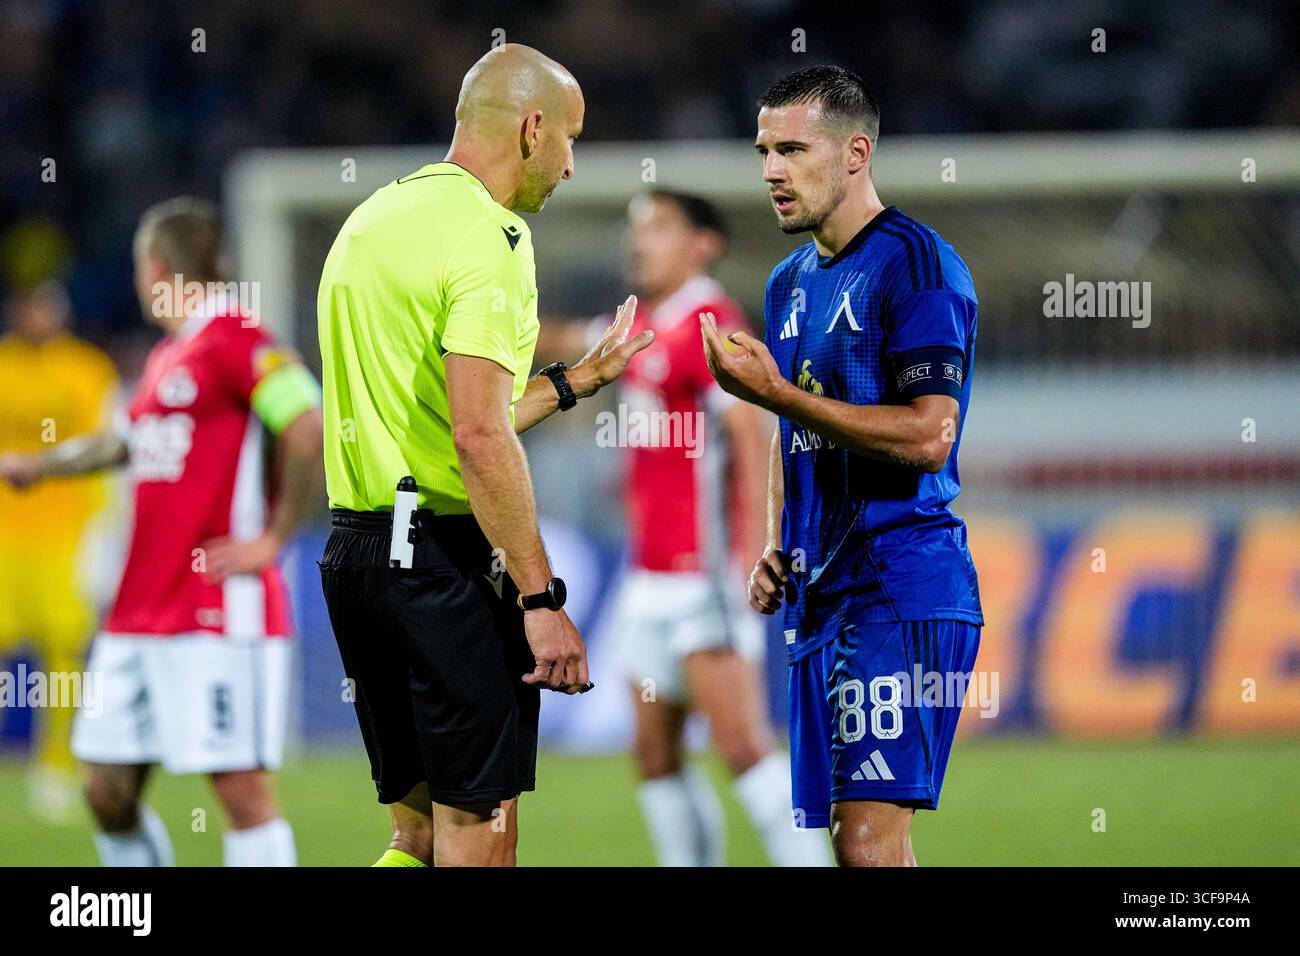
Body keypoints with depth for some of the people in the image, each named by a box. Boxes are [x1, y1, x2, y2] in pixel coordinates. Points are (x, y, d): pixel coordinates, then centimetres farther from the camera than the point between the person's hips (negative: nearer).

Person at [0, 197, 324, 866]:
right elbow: (121, 444, 34)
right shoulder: (166, 356, 18)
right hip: (140, 611, 9)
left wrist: (272, 539, -17)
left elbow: (309, 431, -21)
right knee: (108, 789, 8)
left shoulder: (235, 340, -10)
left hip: (218, 610, -9)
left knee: (240, 786, -9)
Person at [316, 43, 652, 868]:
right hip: (447, 554, -9)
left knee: (419, 829, 14)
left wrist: (579, 378, 30)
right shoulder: (488, 233, -12)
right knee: (479, 831, -4)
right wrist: (541, 598, -20)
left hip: (356, 546, 9)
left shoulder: (372, 220, 17)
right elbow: (479, 437, -22)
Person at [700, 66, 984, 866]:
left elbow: (927, 433, -17)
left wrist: (776, 393, -17)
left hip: (903, 585, -9)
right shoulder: (792, 282, 19)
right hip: (819, 591, 9)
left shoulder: (916, 263, -8)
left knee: (869, 832, -17)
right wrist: (778, 548, 12)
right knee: (851, 835, 7)